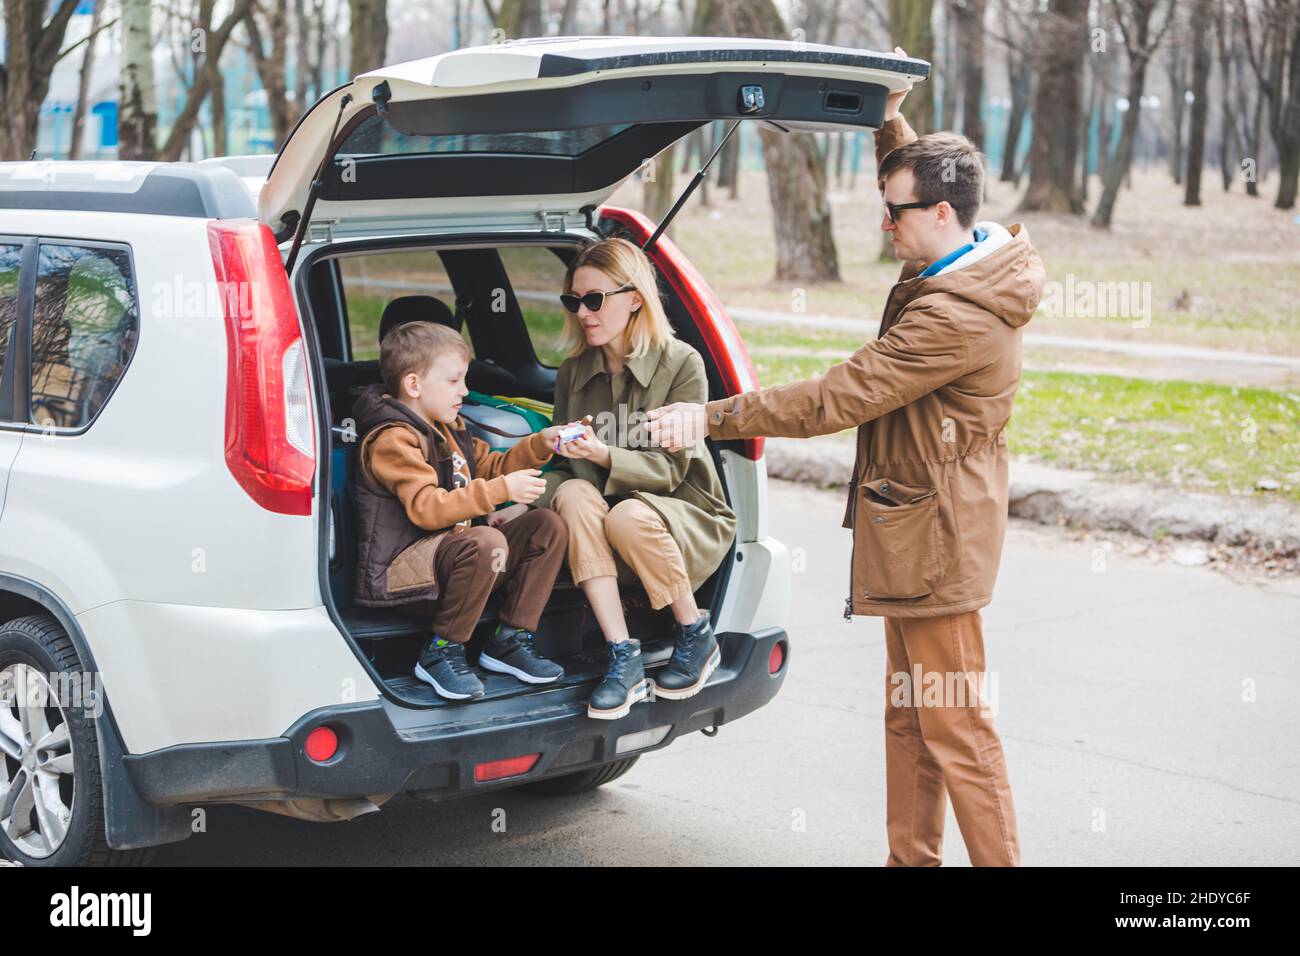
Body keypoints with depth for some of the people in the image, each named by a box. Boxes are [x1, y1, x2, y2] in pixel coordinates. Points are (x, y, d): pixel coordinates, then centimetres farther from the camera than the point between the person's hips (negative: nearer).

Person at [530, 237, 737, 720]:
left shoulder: (681, 363, -10)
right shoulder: (573, 373, 5)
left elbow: (670, 469, -15)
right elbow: (564, 467, 6)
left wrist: (603, 454, -32)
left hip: (686, 515, -4)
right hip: (597, 528, 4)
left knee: (627, 516, -36)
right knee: (574, 495, -29)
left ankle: (696, 636, -10)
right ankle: (623, 659, -32)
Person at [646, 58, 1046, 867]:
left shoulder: (954, 319, -26)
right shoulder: (978, 257, 4)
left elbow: (834, 400, -26)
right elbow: (914, 174, 26)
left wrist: (711, 418, -22)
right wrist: (890, 121, 10)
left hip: (934, 538, -11)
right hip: (920, 527, 11)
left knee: (956, 729, -1)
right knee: (910, 718, 17)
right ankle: (912, 857, 27)